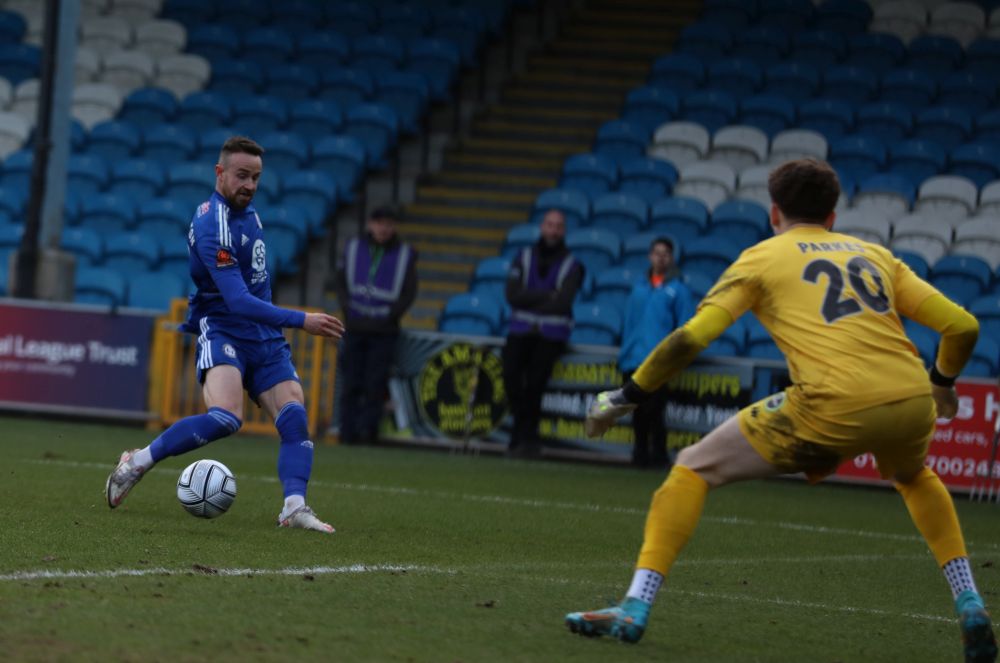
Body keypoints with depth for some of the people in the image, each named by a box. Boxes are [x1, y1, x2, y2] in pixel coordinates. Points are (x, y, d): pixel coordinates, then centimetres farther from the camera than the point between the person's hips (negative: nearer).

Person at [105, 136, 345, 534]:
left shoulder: (246, 211, 10)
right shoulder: (213, 226, -19)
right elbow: (238, 301, -26)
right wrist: (301, 321, -29)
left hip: (264, 337, 8)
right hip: (223, 332, -8)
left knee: (294, 418, -12)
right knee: (225, 418, -29)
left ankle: (294, 508, -20)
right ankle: (137, 462, -12)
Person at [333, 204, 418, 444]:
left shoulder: (405, 254, 4)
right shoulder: (353, 249, 9)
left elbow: (409, 293, 4)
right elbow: (341, 283, 11)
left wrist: (391, 314, -8)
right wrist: (348, 309, -3)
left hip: (384, 331, -1)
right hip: (354, 328, 1)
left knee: (375, 384, -5)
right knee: (351, 382, 0)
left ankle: (368, 427, 0)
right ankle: (348, 430, 3)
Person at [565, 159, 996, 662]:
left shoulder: (762, 258, 15)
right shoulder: (875, 255, 25)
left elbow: (691, 337, 3)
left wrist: (625, 398, 14)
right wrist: (942, 382, 41)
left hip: (835, 407, -4)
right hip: (911, 401, 4)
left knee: (693, 469, 12)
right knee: (915, 478, 40)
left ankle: (635, 608, 1)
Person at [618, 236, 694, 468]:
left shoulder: (678, 289, 1)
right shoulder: (639, 288, 15)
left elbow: (685, 327, -1)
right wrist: (625, 352, 13)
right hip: (633, 361, 5)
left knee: (653, 411, -9)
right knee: (638, 411, 8)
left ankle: (658, 455, 1)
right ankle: (640, 451, 17)